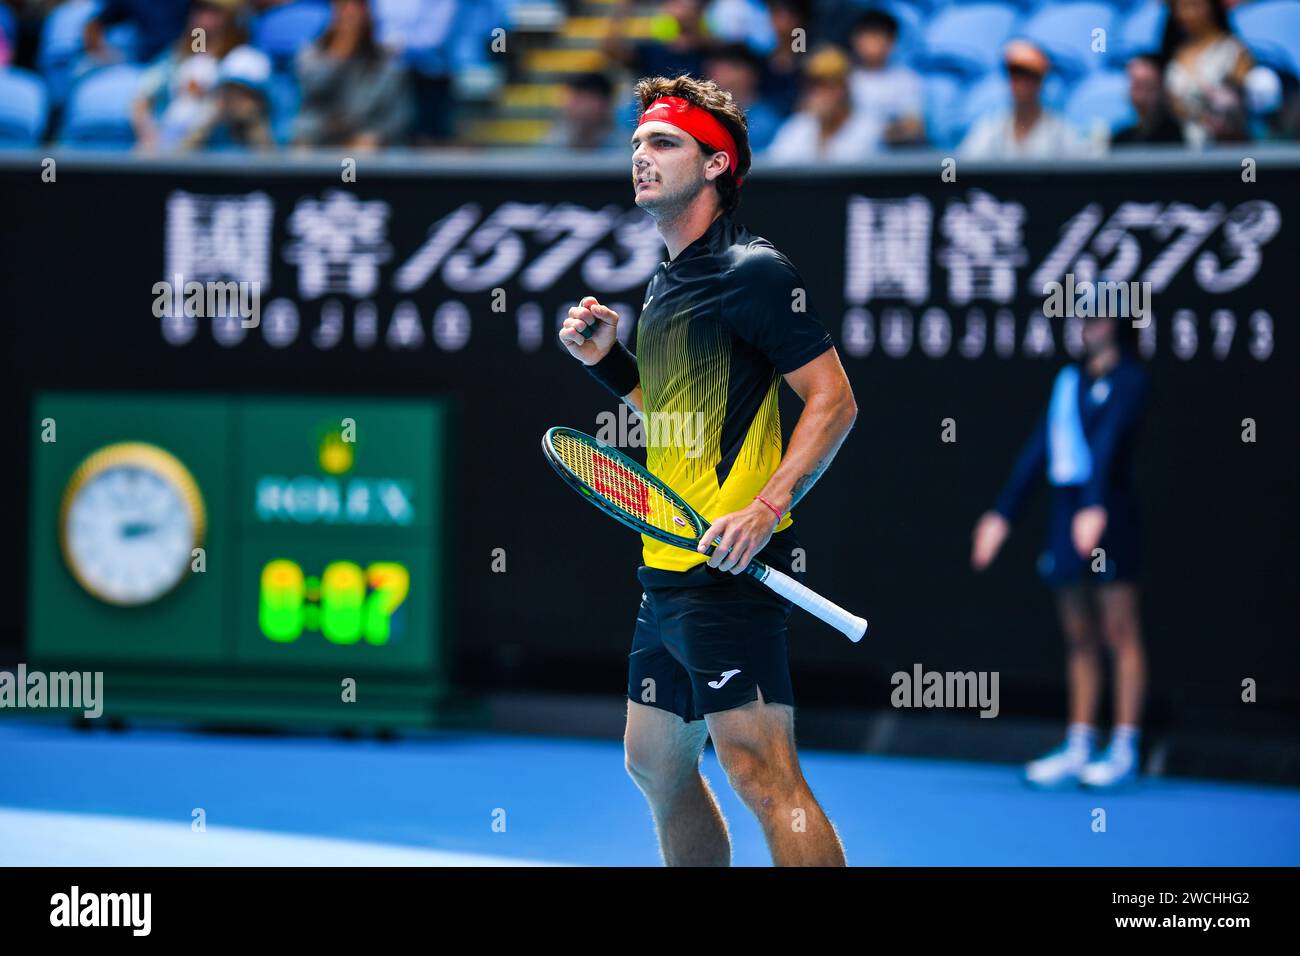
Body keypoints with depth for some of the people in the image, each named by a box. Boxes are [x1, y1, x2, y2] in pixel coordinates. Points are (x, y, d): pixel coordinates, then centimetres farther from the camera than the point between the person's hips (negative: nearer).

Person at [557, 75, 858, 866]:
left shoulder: (750, 270, -9)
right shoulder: (668, 281, 18)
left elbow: (833, 400, -14)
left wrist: (766, 507, -23)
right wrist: (608, 360, 13)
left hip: (727, 565, -10)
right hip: (668, 565, 10)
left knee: (761, 771, -14)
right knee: (656, 763, 17)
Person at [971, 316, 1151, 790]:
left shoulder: (1128, 379, -4)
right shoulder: (1068, 379, 17)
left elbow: (1109, 441, -18)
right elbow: (1038, 448, 20)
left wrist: (1095, 507, -30)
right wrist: (1002, 514, 20)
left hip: (1107, 514, -7)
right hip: (1063, 506, 7)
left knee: (1120, 634, -4)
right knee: (1078, 639, 8)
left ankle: (1124, 751, -3)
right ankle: (1078, 747, 11)